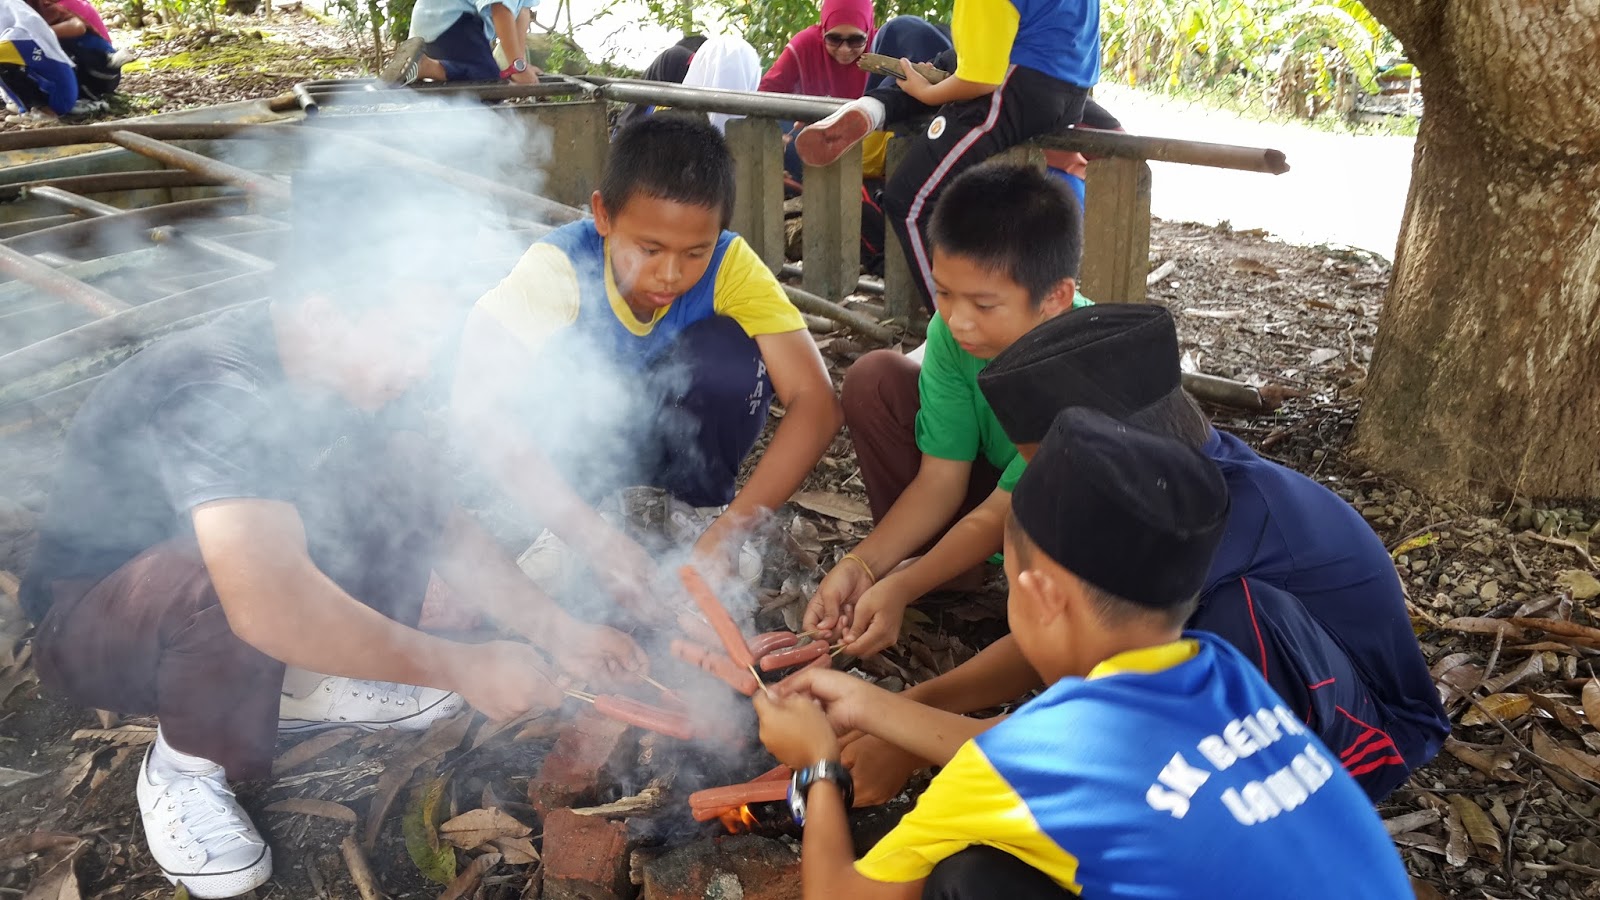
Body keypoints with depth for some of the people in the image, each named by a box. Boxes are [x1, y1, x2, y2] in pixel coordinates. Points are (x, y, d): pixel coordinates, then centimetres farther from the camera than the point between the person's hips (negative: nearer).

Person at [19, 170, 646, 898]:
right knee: (232, 587, -39)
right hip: (91, 621, -7)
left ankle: (307, 686, 5)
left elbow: (436, 521, -3)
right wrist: (461, 668, -38)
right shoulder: (214, 392, -36)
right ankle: (185, 765, -9)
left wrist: (553, 628, -12)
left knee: (400, 470, -10)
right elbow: (269, 604, -48)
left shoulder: (350, 368, -11)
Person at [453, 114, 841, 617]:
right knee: (554, 364, -31)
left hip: (682, 440, 1)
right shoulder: (559, 267, -29)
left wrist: (730, 528, -43)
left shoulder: (732, 265, -24)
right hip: (589, 443, 0)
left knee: (725, 350, -29)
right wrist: (595, 538, -48)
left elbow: (815, 401, -31)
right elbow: (478, 406, -39)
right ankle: (567, 534, -10)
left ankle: (702, 509, -7)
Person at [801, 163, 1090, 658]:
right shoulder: (950, 331, -21)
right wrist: (861, 565, -25)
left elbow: (1000, 514, -28)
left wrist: (901, 589, -33)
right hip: (1001, 475, 5)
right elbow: (940, 479, -15)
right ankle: (949, 567, -2)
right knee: (874, 380, -13)